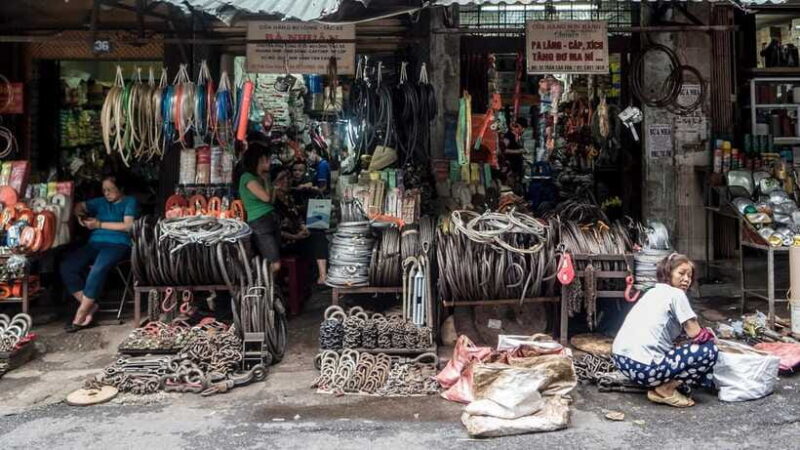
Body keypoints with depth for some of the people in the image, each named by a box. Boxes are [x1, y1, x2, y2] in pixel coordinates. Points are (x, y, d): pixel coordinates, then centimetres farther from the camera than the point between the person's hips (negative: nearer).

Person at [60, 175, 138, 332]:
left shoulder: (130, 202, 8)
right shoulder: (101, 202, 26)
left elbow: (128, 226, -5)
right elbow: (79, 206, 29)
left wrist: (99, 224, -4)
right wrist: (80, 215, 4)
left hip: (117, 244, -6)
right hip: (94, 243, 6)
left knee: (98, 270, -36)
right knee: (66, 266, -20)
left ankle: (81, 314, -28)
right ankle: (90, 306, -15)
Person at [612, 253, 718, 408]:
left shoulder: (653, 292, 23)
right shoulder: (676, 294, -2)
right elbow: (695, 334, -4)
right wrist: (709, 334, 17)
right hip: (643, 366, -10)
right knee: (709, 350, -1)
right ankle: (666, 389, -3)